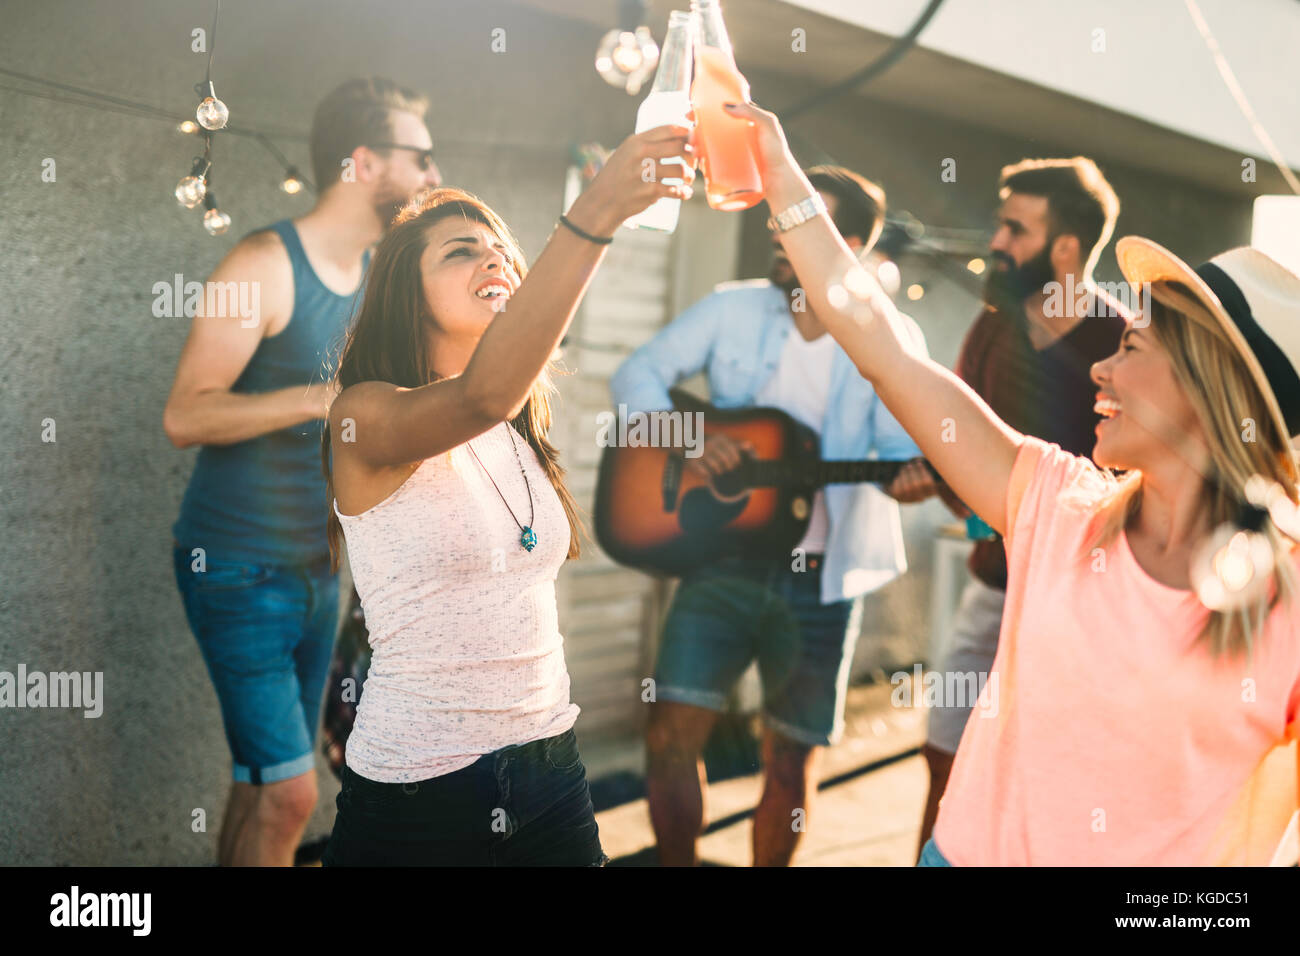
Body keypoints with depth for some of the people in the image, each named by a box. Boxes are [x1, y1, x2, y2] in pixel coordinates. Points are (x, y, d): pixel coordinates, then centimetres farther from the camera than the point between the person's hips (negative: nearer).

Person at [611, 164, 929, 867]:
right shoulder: (734, 309, 2)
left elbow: (901, 444, -8)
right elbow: (637, 374, 3)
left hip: (821, 577, -1)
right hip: (725, 559, 1)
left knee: (792, 759, 8)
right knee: (672, 732, -6)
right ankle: (677, 860, 16)